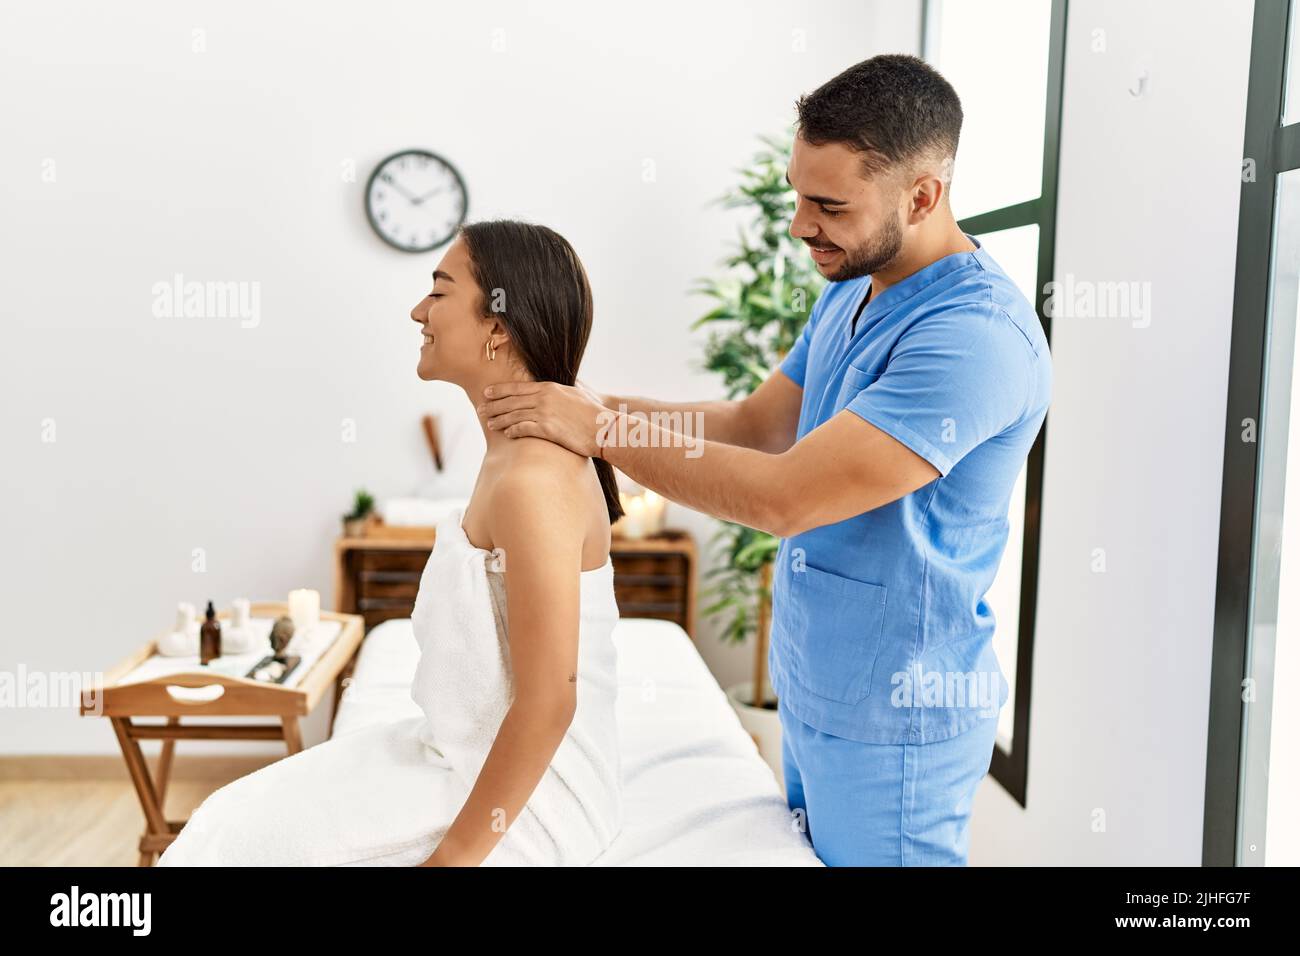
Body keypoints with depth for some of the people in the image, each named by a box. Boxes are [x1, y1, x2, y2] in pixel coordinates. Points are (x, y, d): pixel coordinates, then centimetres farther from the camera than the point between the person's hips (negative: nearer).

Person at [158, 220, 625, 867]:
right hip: (476, 757, 8)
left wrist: (455, 853, -18)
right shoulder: (518, 453, 5)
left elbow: (548, 702, -25)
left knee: (242, 841, 0)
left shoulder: (533, 480, -25)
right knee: (242, 816, 11)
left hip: (522, 800, -8)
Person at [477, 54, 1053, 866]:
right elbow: (759, 424, 10)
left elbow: (783, 498, -29)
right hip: (814, 685, 9)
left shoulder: (975, 335, -27)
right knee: (812, 851, 23)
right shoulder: (851, 291, 5)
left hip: (892, 716, -9)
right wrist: (600, 405, -3)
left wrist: (600, 431, -21)